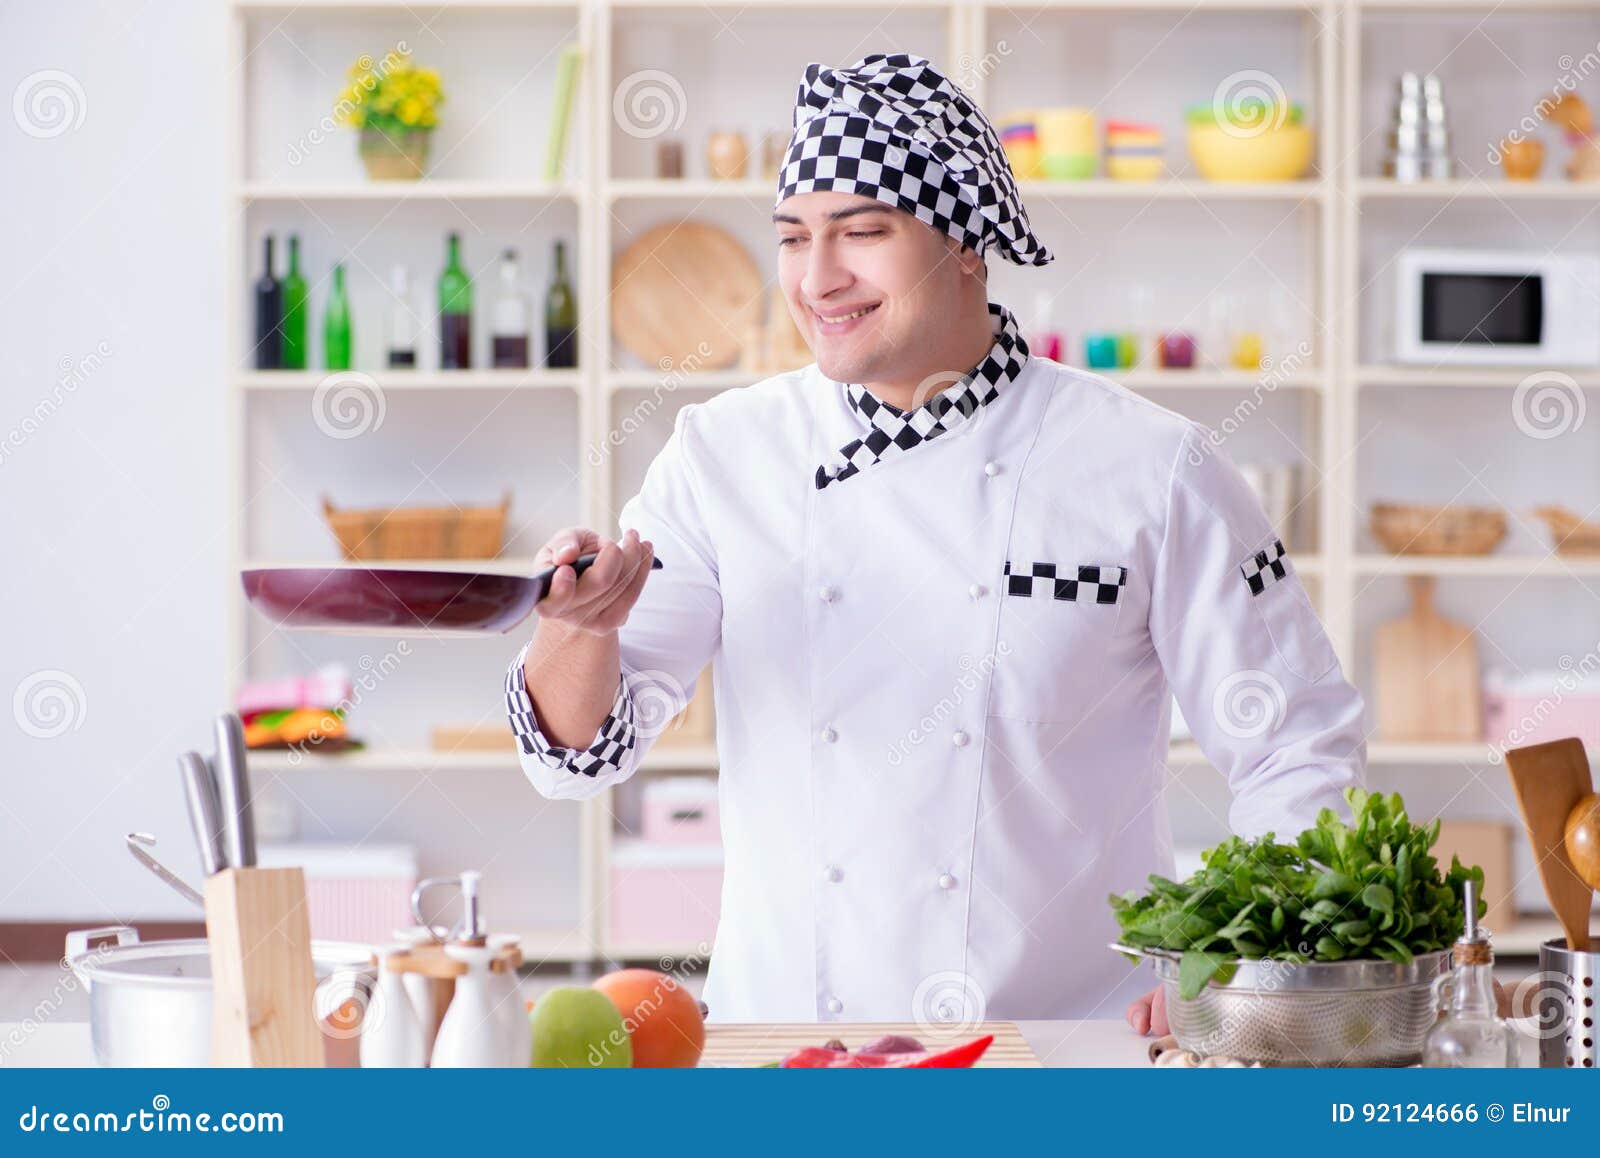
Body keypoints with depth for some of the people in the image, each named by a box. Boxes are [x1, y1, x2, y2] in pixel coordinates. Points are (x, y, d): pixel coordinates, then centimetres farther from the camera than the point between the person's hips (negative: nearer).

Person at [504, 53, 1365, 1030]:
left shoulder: (1150, 470, -1)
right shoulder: (721, 456, 6)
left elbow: (1298, 755, 4)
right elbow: (585, 748, 2)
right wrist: (582, 625, -19)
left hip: (1068, 1035, -2)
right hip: (781, 1039, 2)